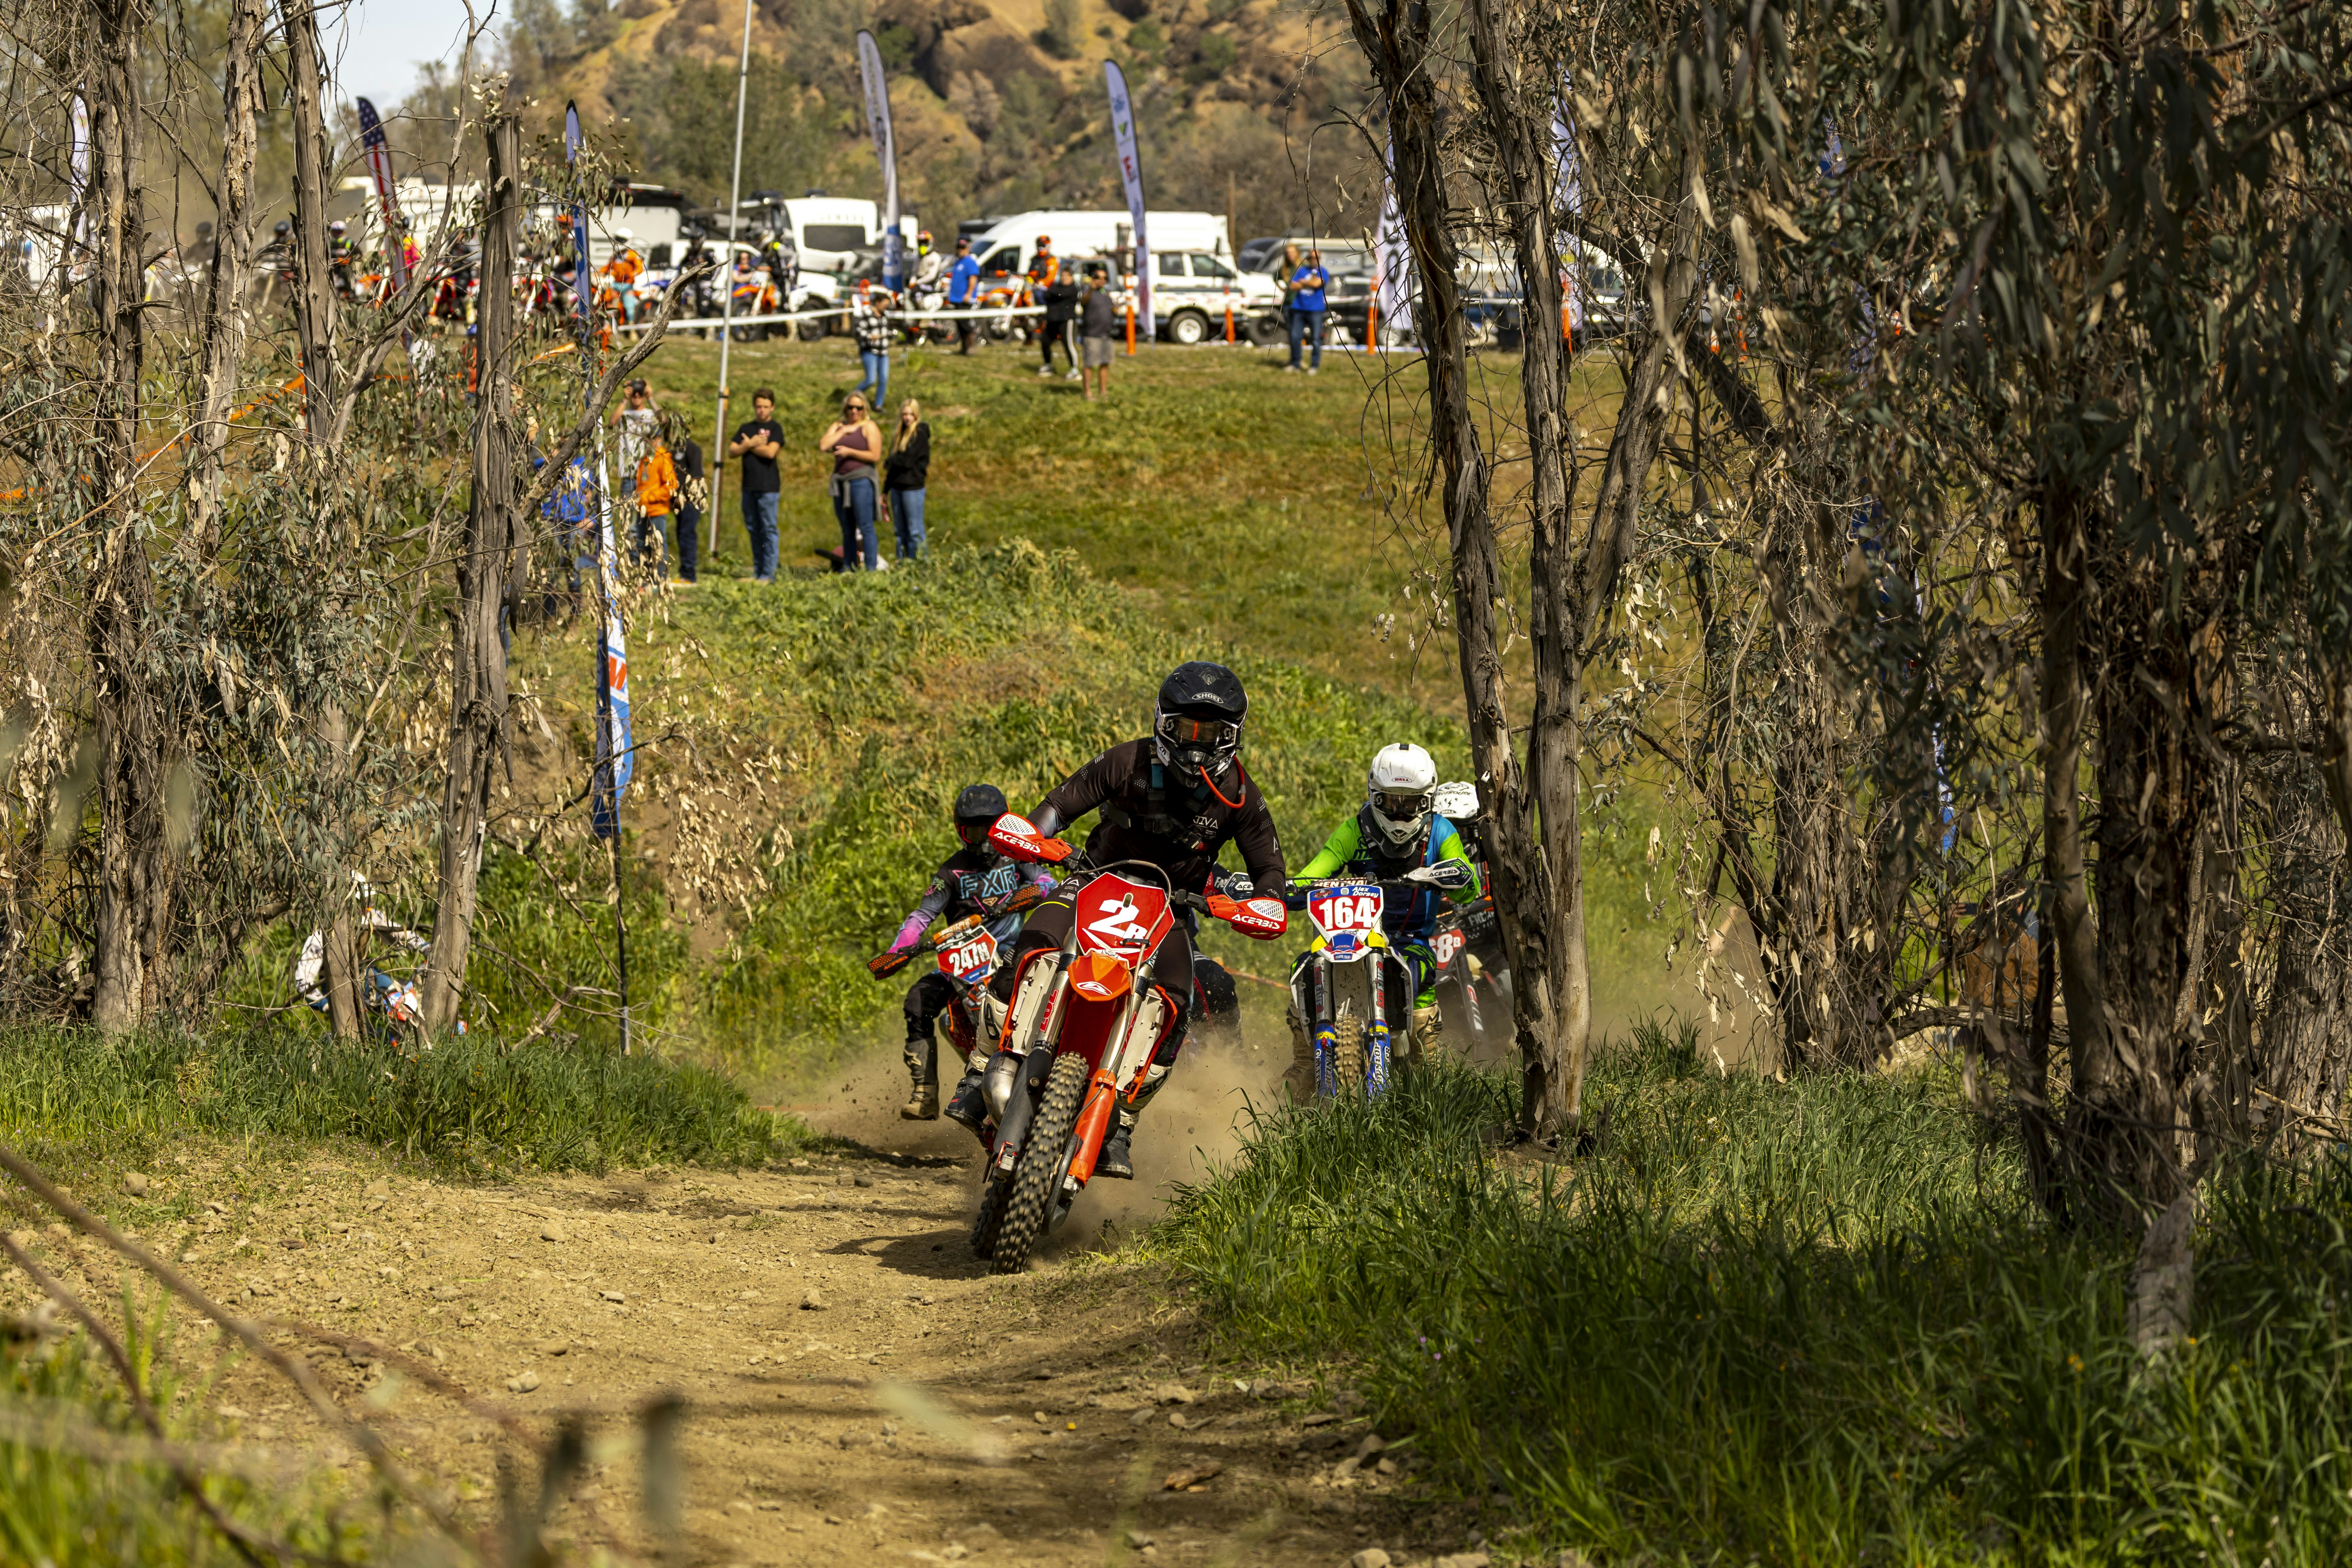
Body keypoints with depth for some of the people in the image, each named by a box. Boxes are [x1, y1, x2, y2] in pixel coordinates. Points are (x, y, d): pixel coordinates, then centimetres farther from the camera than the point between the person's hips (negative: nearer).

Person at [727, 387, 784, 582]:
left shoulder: (775, 429, 1)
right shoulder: (746, 428, 16)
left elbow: (770, 452, -14)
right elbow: (732, 451, 8)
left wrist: (749, 445, -1)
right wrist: (750, 444, -7)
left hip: (768, 487, -6)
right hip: (749, 486, 6)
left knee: (768, 529, -6)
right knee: (753, 529, 8)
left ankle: (769, 573, -6)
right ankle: (757, 571, 13)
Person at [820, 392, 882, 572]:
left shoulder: (869, 427, 0)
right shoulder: (837, 427, 15)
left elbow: (875, 455, -9)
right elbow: (823, 445, 0)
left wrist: (849, 452, -10)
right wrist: (843, 431, -2)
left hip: (861, 478, -6)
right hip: (840, 480, 6)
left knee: (865, 527, -10)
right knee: (847, 530, 8)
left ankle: (871, 568, -11)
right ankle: (848, 569, 11)